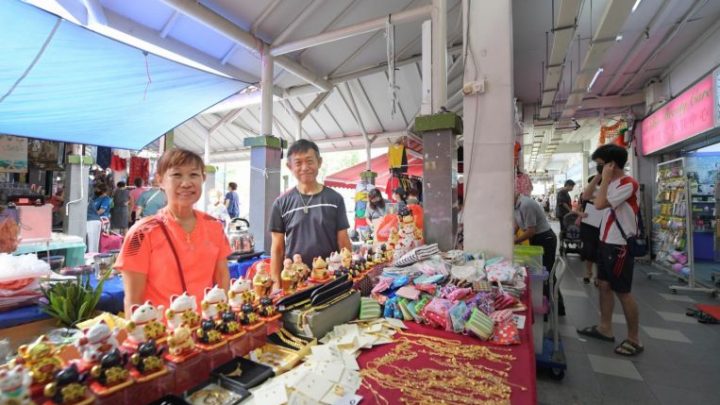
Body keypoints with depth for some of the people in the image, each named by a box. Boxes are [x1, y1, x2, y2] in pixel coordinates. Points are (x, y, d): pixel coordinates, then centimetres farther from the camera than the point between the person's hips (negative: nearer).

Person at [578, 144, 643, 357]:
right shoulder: (611, 183, 10)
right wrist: (598, 178, 7)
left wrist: (605, 178, -18)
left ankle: (634, 339, 16)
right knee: (603, 285, 14)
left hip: (620, 246, -9)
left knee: (622, 292, 1)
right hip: (606, 243, 9)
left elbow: (600, 204, -27)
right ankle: (605, 329, 26)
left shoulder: (628, 184, -18)